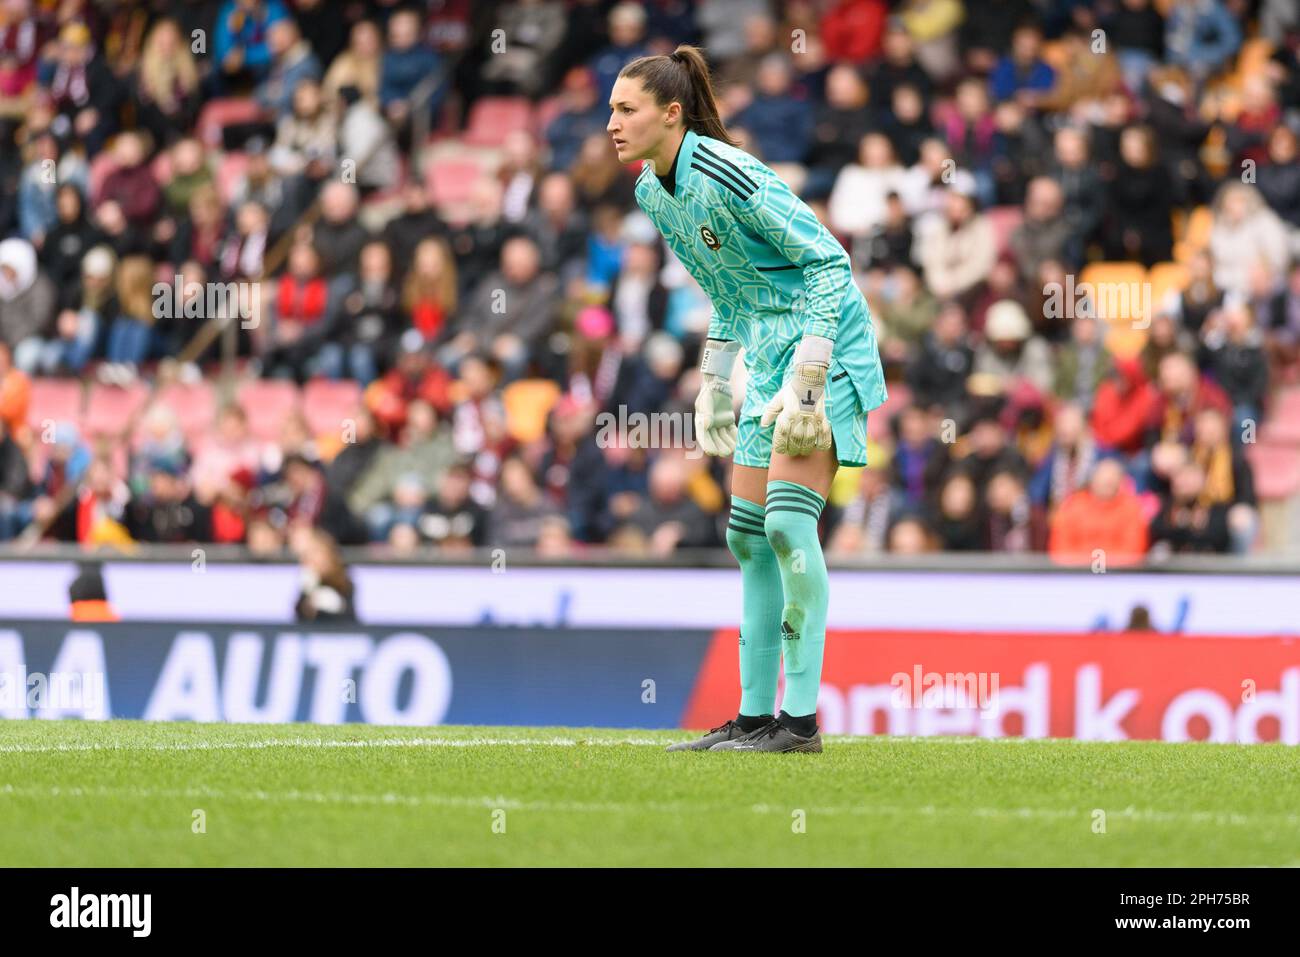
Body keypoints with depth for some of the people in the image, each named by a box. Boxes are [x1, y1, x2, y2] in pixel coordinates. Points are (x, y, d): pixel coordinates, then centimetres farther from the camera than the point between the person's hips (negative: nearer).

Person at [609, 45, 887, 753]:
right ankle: (756, 714, 11)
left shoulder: (728, 175, -21)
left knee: (788, 520, -17)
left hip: (827, 346, -9)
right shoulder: (651, 193, 6)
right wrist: (714, 382, 17)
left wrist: (805, 378, -23)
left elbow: (827, 261, -19)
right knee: (748, 534, 6)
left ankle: (803, 719, -15)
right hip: (769, 353, 9)